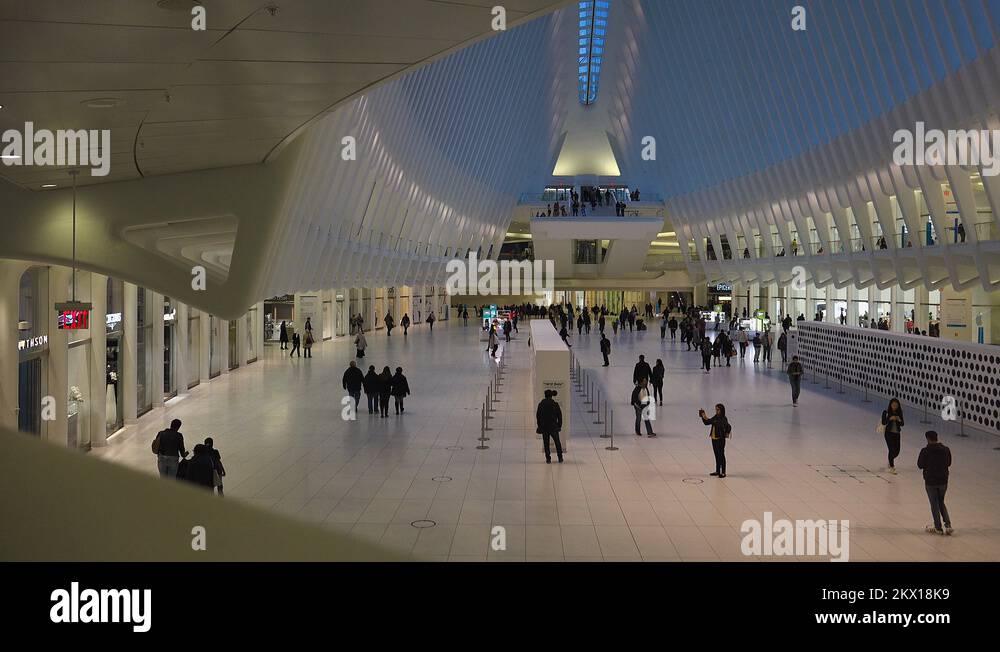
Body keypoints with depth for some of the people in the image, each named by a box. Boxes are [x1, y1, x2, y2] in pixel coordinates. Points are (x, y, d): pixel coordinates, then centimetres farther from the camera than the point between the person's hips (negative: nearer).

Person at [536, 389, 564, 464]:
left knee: (546, 443, 7)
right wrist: (559, 425, 8)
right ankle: (560, 458, 13)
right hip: (554, 427, 0)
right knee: (557, 442, 12)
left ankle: (548, 459, 4)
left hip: (544, 427, 0)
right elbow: (559, 416, -2)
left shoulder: (541, 404, -4)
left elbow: (538, 416, 1)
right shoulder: (555, 404, -6)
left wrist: (539, 426, 9)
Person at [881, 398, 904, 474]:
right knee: (892, 450, -8)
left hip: (897, 433, 4)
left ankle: (890, 461, 39)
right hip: (889, 433, -4)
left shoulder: (899, 413, 2)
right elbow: (883, 423, -13)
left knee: (897, 451, 8)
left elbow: (902, 424, 2)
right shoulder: (886, 412, -9)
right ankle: (891, 467, 1)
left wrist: (899, 420, -19)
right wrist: (890, 418, -26)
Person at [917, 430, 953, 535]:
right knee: (941, 502, 20)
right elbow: (949, 463, 10)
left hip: (930, 482, -4)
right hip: (943, 481, 4)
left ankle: (938, 528, 12)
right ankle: (948, 525, 7)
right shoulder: (946, 450, -2)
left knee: (934, 505, 8)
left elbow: (920, 465, -8)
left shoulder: (925, 451, -15)